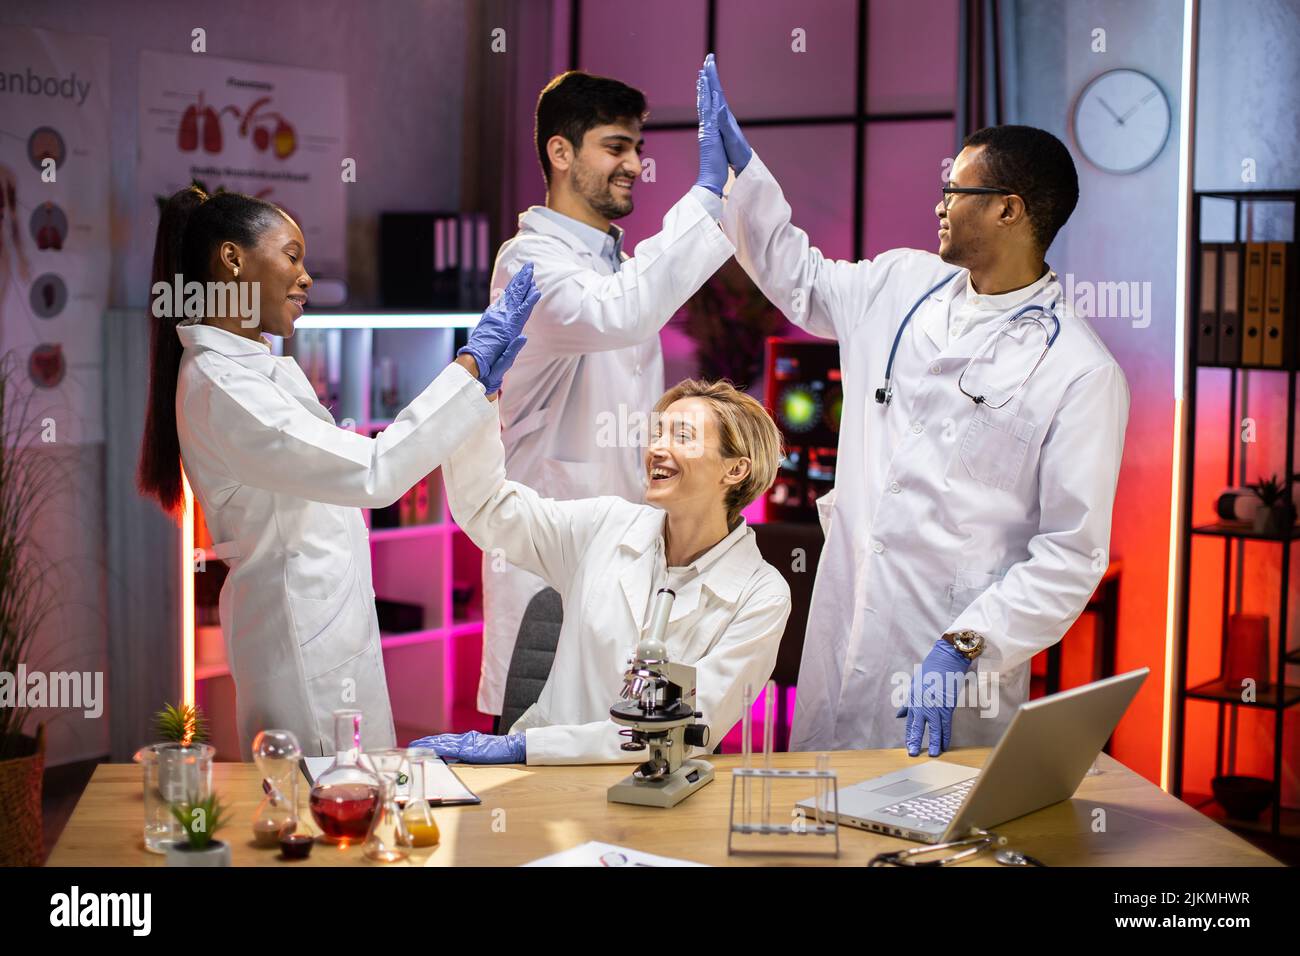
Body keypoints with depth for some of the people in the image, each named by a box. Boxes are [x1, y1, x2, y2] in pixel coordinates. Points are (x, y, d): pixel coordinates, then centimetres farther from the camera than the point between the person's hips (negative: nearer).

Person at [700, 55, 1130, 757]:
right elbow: (797, 277, 28)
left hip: (953, 662, -5)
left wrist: (964, 647, -23)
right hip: (842, 636, 6)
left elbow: (1072, 553, -15)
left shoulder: (1082, 373, -11)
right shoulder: (904, 284, 9)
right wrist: (736, 155, 25)